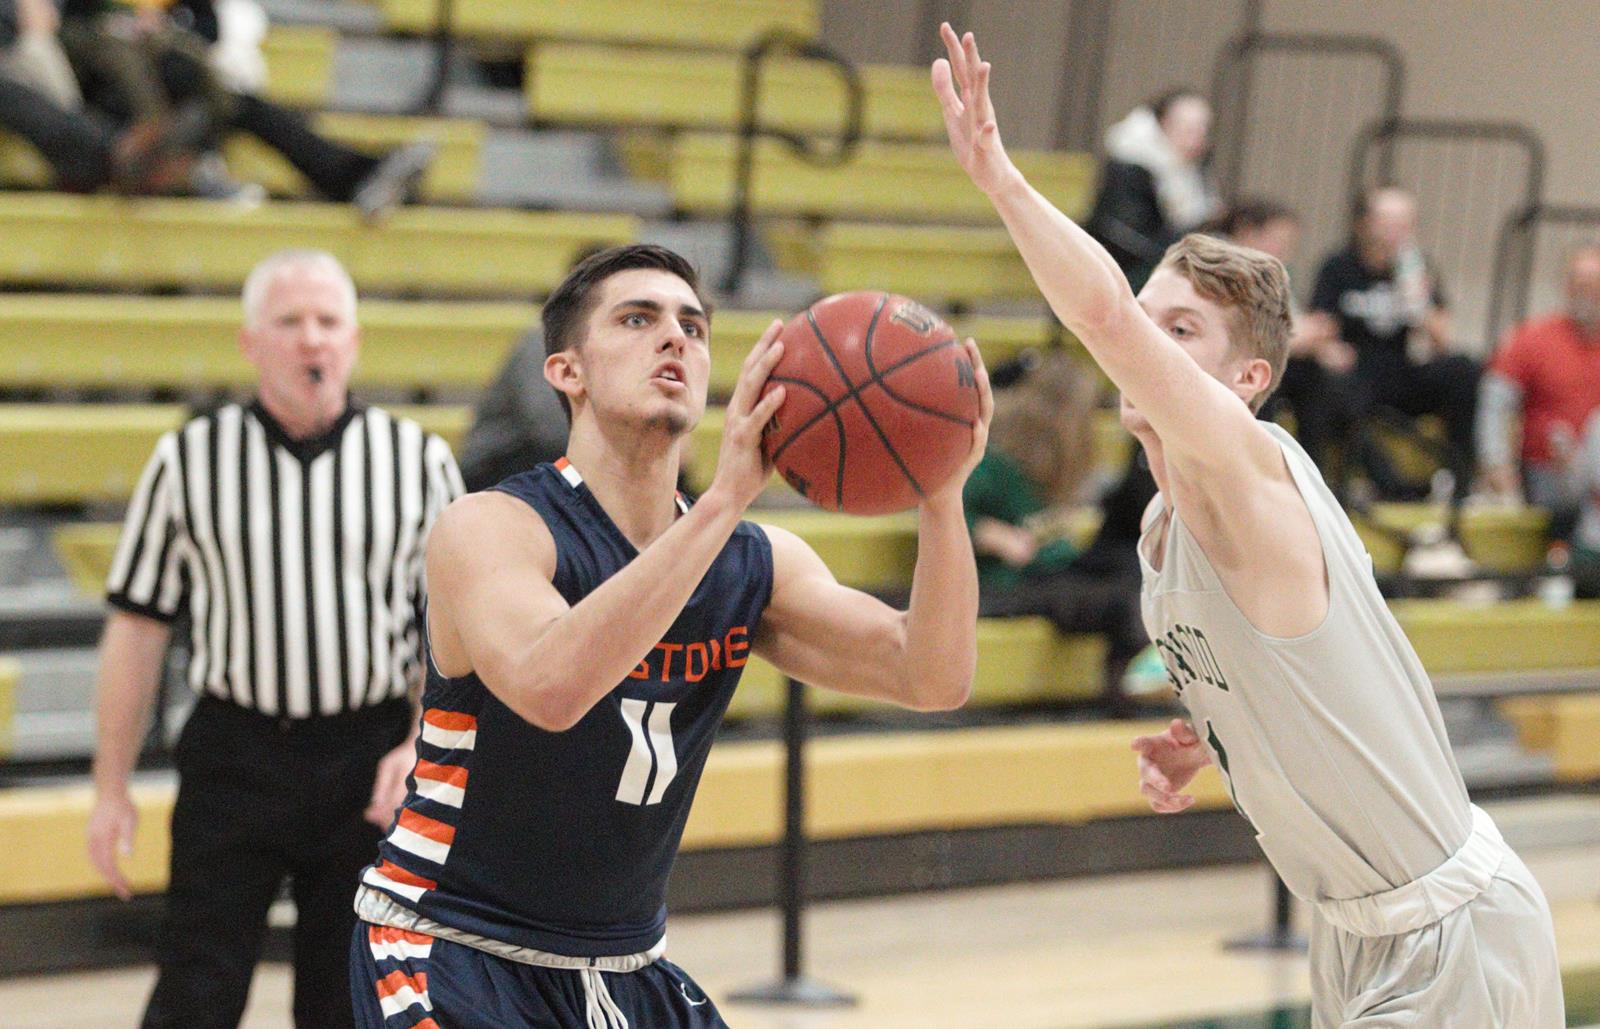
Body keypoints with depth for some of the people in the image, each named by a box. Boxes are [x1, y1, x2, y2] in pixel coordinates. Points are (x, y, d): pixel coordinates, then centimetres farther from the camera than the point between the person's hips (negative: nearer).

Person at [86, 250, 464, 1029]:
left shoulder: (418, 461, 3)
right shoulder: (190, 459, 1)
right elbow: (138, 627, 4)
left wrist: (425, 746, -9)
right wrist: (111, 788, 1)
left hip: (366, 763, 1)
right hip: (231, 757, -1)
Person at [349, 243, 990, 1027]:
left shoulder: (756, 563, 1)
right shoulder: (491, 528, -17)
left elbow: (933, 679, -8)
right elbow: (548, 688, -38)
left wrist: (941, 493, -24)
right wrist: (724, 500, -41)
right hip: (449, 954, -6)